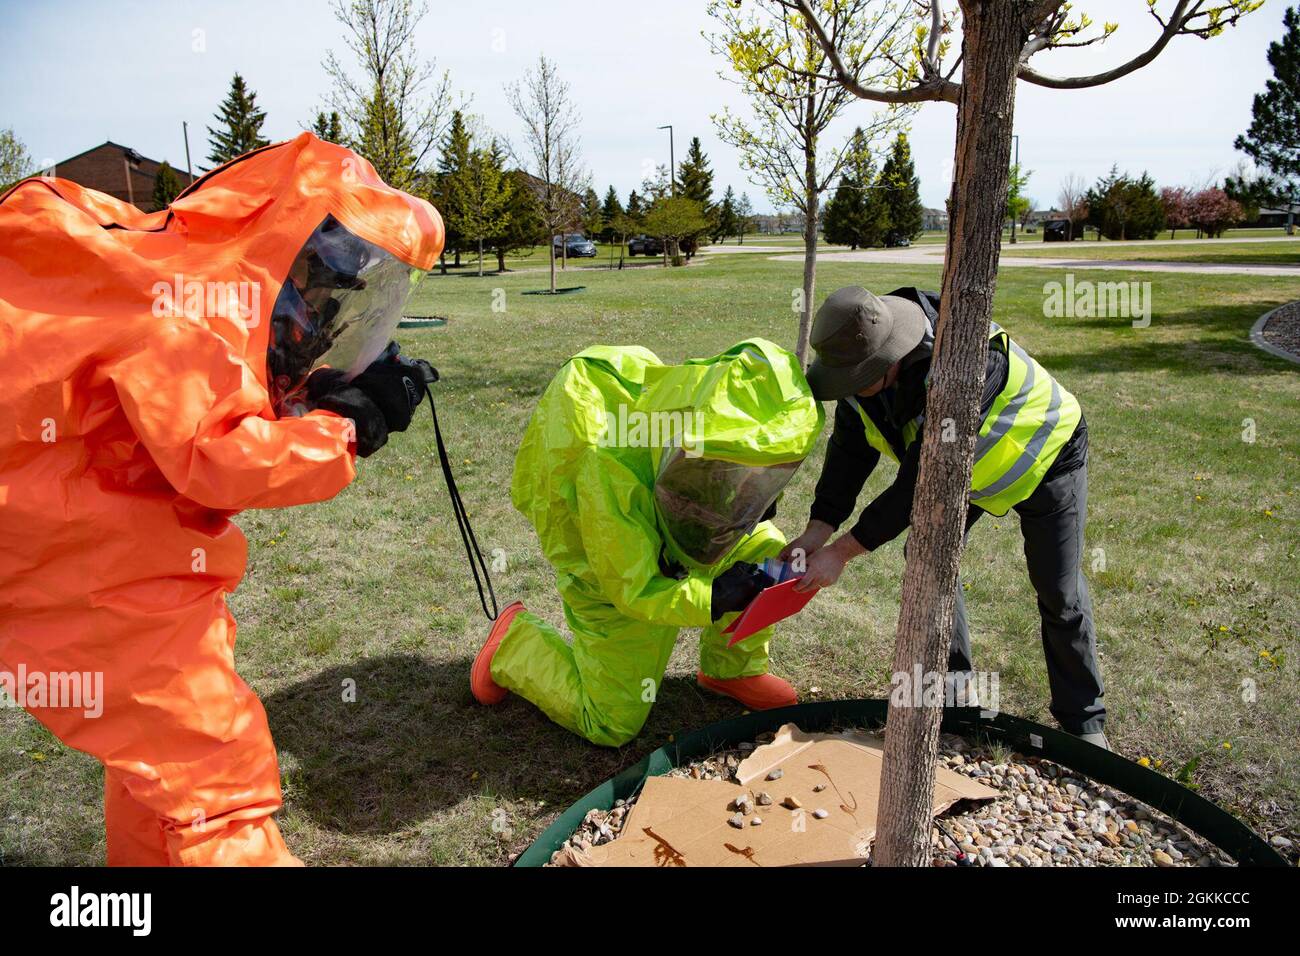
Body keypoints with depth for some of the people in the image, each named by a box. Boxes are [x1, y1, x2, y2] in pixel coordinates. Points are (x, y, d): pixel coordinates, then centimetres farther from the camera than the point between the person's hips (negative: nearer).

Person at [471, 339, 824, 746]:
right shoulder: (610, 471, -42)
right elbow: (633, 590, -33)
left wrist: (753, 510, -14)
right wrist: (714, 598, -41)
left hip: (663, 541, 6)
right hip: (612, 579, -6)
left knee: (764, 547, -8)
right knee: (612, 724, 2)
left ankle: (732, 669, 12)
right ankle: (514, 641, 20)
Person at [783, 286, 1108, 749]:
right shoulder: (863, 361, -21)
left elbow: (922, 481, -42)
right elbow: (849, 451, -15)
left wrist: (842, 551, -38)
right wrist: (817, 531, -26)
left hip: (1045, 456, -6)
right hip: (969, 464, 6)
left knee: (1059, 594, -1)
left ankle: (1083, 720, 18)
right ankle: (953, 680, 18)